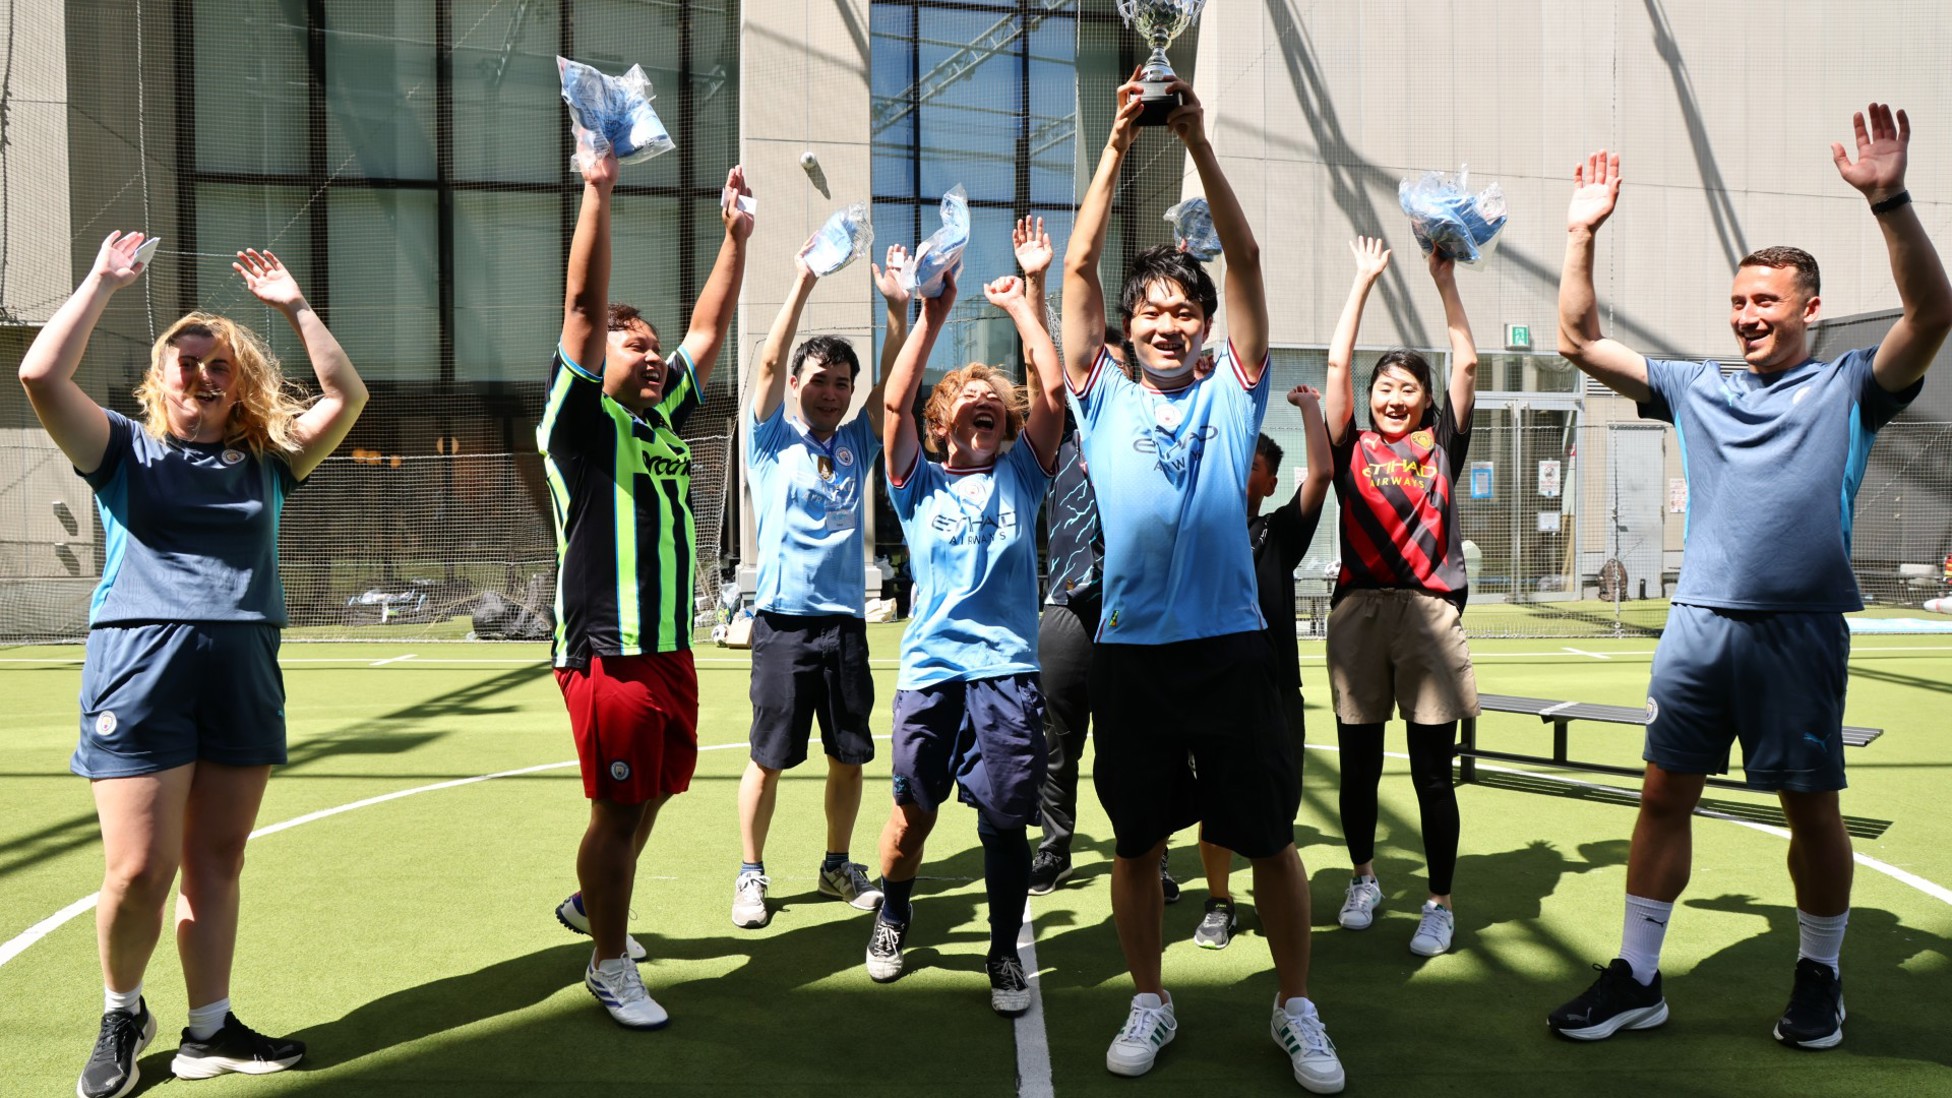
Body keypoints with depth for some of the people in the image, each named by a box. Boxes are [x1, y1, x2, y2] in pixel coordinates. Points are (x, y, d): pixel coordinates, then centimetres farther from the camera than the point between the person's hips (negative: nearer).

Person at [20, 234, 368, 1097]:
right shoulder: (125, 450, 9)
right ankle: (121, 1016, 22)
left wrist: (295, 307, 5)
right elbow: (41, 375, -6)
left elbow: (346, 397, 5)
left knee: (216, 864, 8)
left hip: (245, 667, 3)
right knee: (138, 870, -5)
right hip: (141, 662, -3)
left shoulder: (265, 462, 14)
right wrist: (103, 282, 0)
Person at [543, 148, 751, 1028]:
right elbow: (584, 306, -15)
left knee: (653, 792, 19)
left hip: (671, 647, 7)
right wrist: (597, 193, -20)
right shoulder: (580, 418, -5)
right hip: (607, 652, -7)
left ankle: (591, 901, 43)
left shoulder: (663, 416, 13)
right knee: (620, 807, 0)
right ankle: (610, 968, 16)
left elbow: (709, 328, 17)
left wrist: (735, 236, 13)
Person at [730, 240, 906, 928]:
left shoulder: (858, 443, 13)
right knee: (769, 758, 1)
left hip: (846, 619, 4)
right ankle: (751, 874, 16)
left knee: (850, 755, 9)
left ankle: (838, 866, 25)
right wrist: (803, 284, -14)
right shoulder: (773, 440, 5)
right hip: (784, 620, -3)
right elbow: (768, 364, -8)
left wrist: (897, 306, -10)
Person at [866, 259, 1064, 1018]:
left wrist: (1021, 306, 5)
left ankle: (1005, 955, 19)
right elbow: (895, 403, -3)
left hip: (1007, 670, 0)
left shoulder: (1020, 476, 12)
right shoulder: (919, 484, 10)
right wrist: (931, 317, -5)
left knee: (1005, 823, 1)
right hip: (930, 669, 0)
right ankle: (893, 918, 37)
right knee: (914, 809, 9)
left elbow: (1052, 391, 3)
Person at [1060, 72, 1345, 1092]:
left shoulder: (1231, 396, 7)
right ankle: (1150, 1001, 29)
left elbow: (1245, 258, 0)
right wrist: (1118, 145, -2)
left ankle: (1295, 1007, 25)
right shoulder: (1103, 399, 8)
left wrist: (1198, 142, -5)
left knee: (1271, 836, 7)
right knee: (1136, 840, 11)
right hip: (1128, 651, 1)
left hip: (1230, 646, 0)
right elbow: (1079, 265, 3)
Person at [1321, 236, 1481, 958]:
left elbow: (1466, 365, 10)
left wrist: (1445, 281, 11)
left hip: (1430, 611, 0)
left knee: (1432, 770, 1)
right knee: (1358, 763, 8)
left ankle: (1439, 904, 12)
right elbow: (1337, 362, 6)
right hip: (1359, 609, 1)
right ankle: (1363, 879, 28)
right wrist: (1364, 281, 11)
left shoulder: (1441, 445, 12)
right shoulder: (1352, 449, 10)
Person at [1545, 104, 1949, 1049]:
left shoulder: (1849, 387, 4)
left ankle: (1820, 978, 26)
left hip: (1801, 629, -3)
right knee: (1664, 795, 3)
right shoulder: (1697, 388, 13)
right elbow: (1579, 342, 13)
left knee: (1811, 806, 6)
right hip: (1698, 623, 3)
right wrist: (1581, 236, 4)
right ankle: (1636, 980, 13)